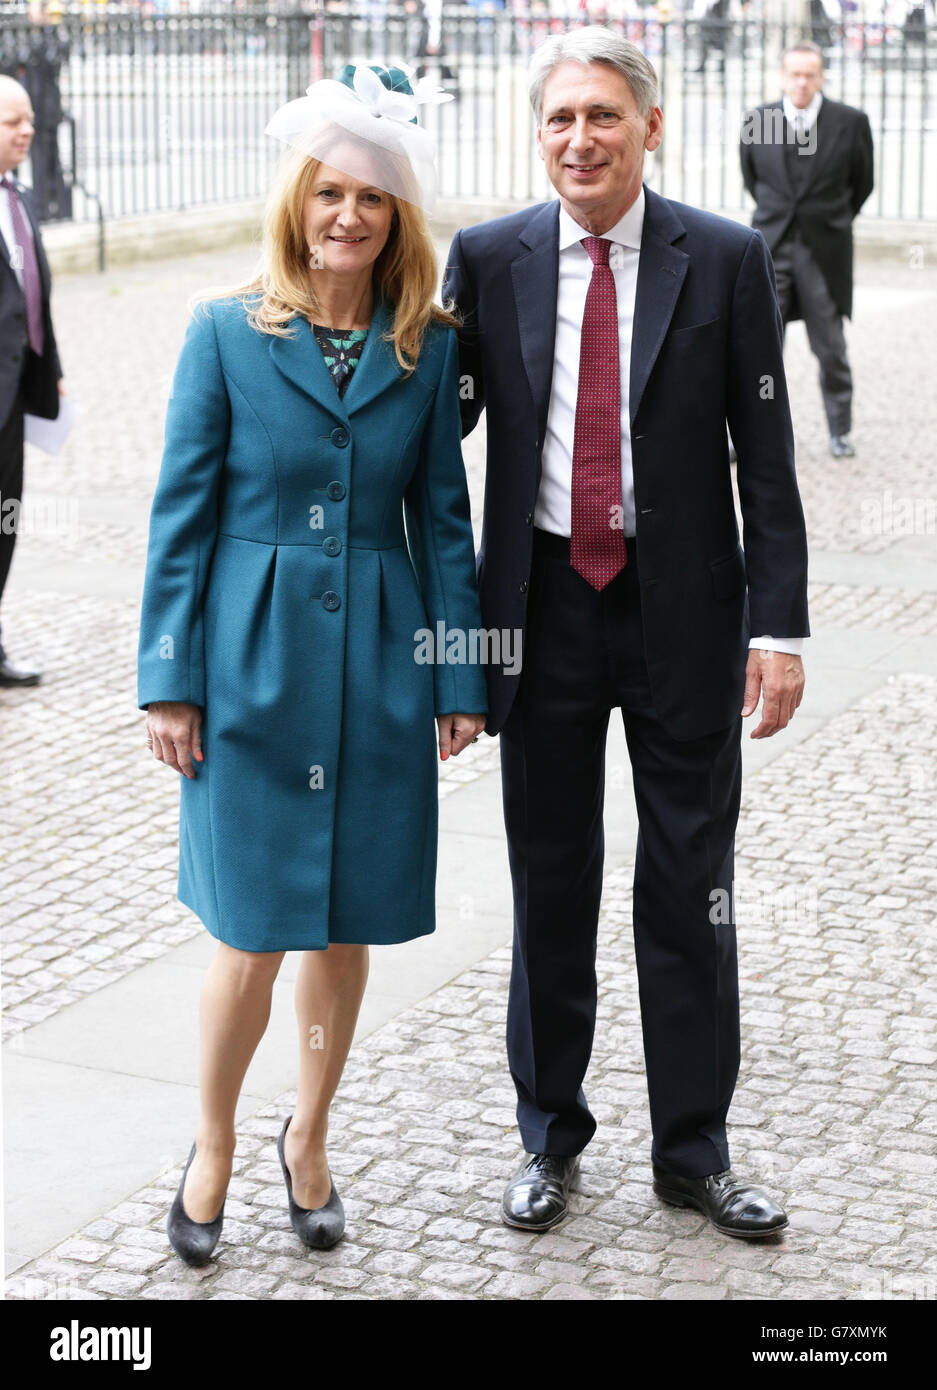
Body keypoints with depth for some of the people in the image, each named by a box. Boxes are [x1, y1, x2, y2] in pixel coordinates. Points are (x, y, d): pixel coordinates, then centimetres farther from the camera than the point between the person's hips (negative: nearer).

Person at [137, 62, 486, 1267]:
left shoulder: (427, 348, 4)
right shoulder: (225, 333, -2)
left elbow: (442, 519, 6)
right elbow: (182, 514, -2)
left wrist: (460, 679, 2)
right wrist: (169, 682, -5)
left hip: (379, 671, 2)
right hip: (253, 663, -2)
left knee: (349, 928, 10)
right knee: (252, 939, -1)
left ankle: (309, 1136, 32)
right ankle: (213, 1147, 24)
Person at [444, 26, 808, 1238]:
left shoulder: (725, 260, -3)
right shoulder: (487, 259, 0)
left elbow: (766, 456, -3)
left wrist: (778, 624, -8)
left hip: (682, 613, -1)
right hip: (542, 605, 1)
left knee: (690, 887, 7)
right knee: (549, 885, 12)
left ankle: (692, 1149, 23)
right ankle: (549, 1137, 28)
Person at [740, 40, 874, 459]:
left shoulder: (851, 122, -4)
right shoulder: (755, 122, 1)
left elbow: (862, 182, 10)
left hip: (825, 250, -1)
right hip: (771, 247, 1)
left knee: (831, 348, 5)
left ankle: (840, 432, 18)